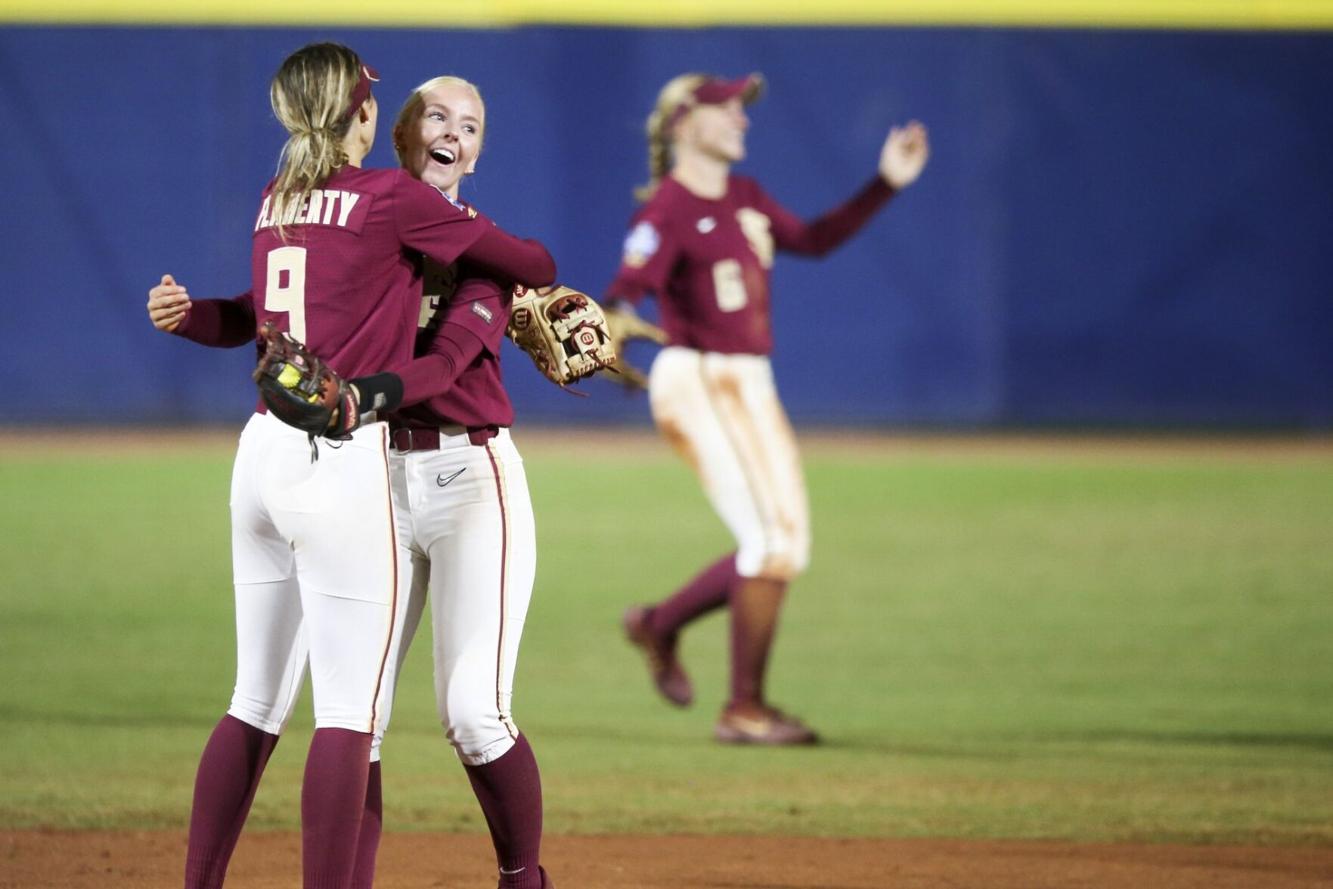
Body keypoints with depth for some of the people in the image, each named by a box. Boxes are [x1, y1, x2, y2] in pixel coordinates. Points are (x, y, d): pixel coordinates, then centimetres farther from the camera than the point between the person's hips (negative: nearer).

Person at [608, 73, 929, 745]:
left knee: (783, 548, 8)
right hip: (696, 381, -9)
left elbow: (814, 239, 23)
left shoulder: (745, 199, 13)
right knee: (771, 542, -13)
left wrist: (887, 183, 18)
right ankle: (744, 710, -4)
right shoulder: (667, 209, -12)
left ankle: (659, 626, 26)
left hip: (753, 386, 9)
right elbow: (630, 284, -26)